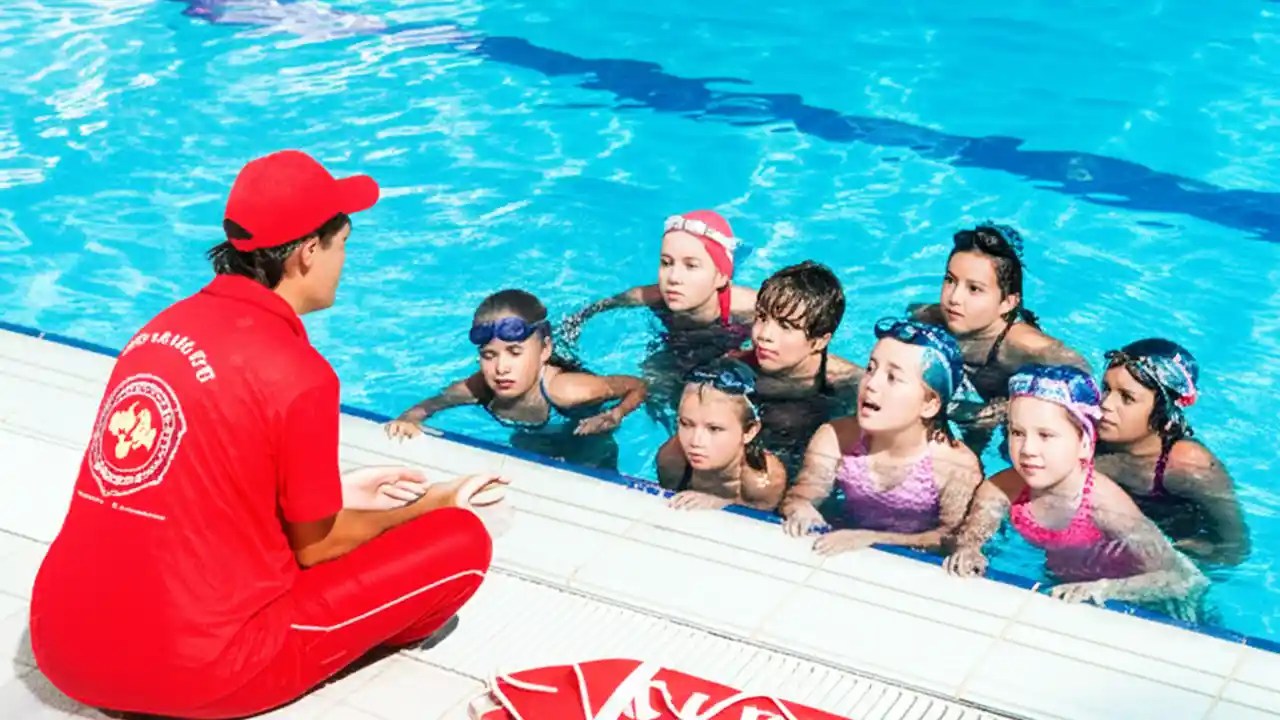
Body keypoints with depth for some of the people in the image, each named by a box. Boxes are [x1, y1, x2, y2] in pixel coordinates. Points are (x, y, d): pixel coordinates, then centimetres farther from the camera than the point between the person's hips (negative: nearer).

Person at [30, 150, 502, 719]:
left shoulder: (163, 327, 6)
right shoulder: (296, 373, -14)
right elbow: (315, 547, 0)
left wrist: (336, 490, 26)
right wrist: (427, 507, 16)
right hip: (190, 672, -8)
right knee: (461, 540, 0)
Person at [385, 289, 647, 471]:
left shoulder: (564, 390, -43)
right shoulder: (481, 387, -31)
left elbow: (638, 386, -28)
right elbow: (430, 405, -12)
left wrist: (614, 416, -48)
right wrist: (407, 420, -34)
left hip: (589, 460, -4)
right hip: (527, 453, 4)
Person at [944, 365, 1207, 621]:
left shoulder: (1103, 503, -33)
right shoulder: (1003, 489, -22)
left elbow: (1178, 579, -33)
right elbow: (968, 536, -7)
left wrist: (1102, 589, -47)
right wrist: (966, 552, -30)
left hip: (1124, 601, -4)